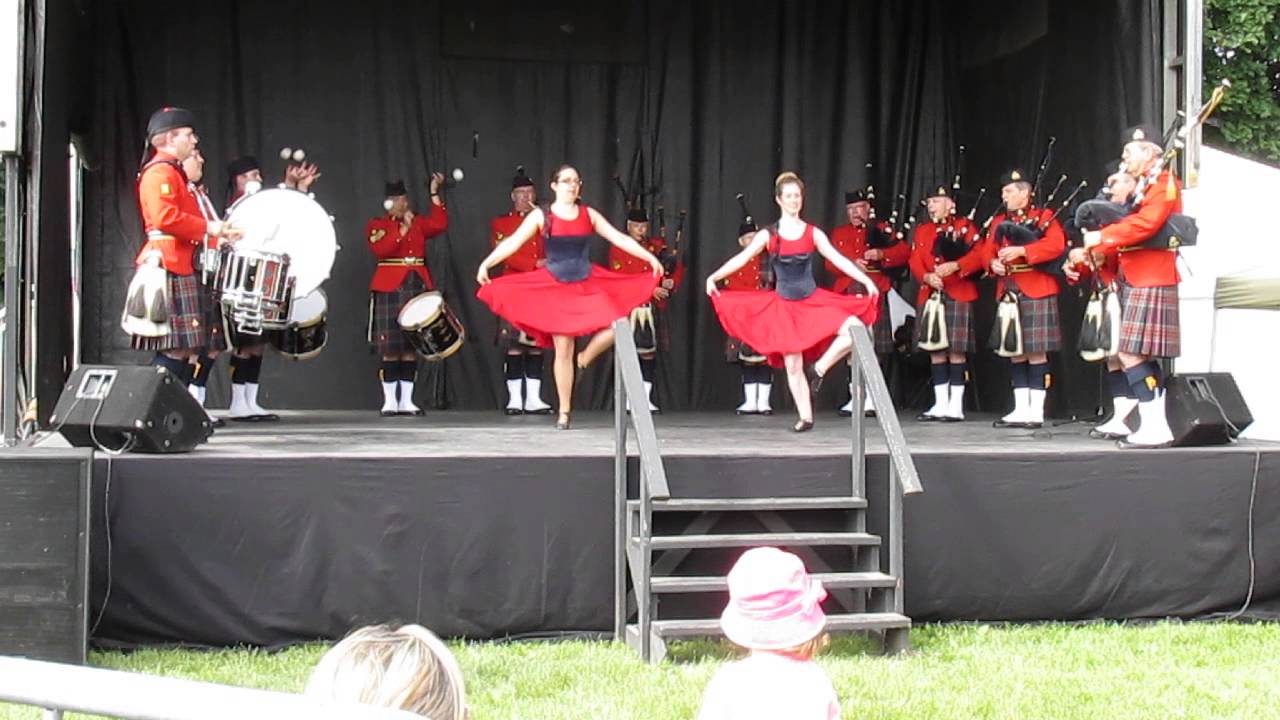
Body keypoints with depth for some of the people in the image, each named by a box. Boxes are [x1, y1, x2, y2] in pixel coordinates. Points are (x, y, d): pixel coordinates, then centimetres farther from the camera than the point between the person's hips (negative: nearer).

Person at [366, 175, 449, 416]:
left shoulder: (419, 222, 14)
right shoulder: (376, 225, 2)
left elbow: (440, 224, -2)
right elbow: (381, 250, -14)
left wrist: (435, 193, -3)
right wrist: (404, 229, -15)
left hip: (418, 289, 4)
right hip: (390, 291, -4)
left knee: (412, 347, 4)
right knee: (390, 349, -4)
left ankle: (407, 401, 8)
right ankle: (390, 402, 1)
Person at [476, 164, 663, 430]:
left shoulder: (588, 214, 4)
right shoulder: (541, 216, -4)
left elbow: (619, 238, 4)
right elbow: (513, 242, -11)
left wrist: (650, 258, -2)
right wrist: (486, 264, -24)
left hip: (588, 283, 3)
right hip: (555, 287, -2)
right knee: (563, 349, -1)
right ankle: (564, 411, 8)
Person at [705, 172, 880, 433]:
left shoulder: (813, 233, 1)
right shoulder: (768, 236, -3)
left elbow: (838, 259, 0)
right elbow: (742, 258, -6)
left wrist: (867, 281, -6)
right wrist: (714, 277, -16)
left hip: (814, 301, 1)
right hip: (785, 306, -1)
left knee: (856, 329, -21)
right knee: (793, 365, 0)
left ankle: (820, 369, -3)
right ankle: (806, 418, 11)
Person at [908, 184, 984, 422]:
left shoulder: (966, 226, 3)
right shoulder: (921, 231, 16)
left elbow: (978, 256, -9)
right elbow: (915, 261, 7)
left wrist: (955, 265, -23)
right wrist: (927, 277, -13)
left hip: (959, 295, -5)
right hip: (930, 296, 5)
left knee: (956, 351, -5)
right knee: (935, 351, 5)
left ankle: (956, 406, -2)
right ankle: (940, 404, 10)